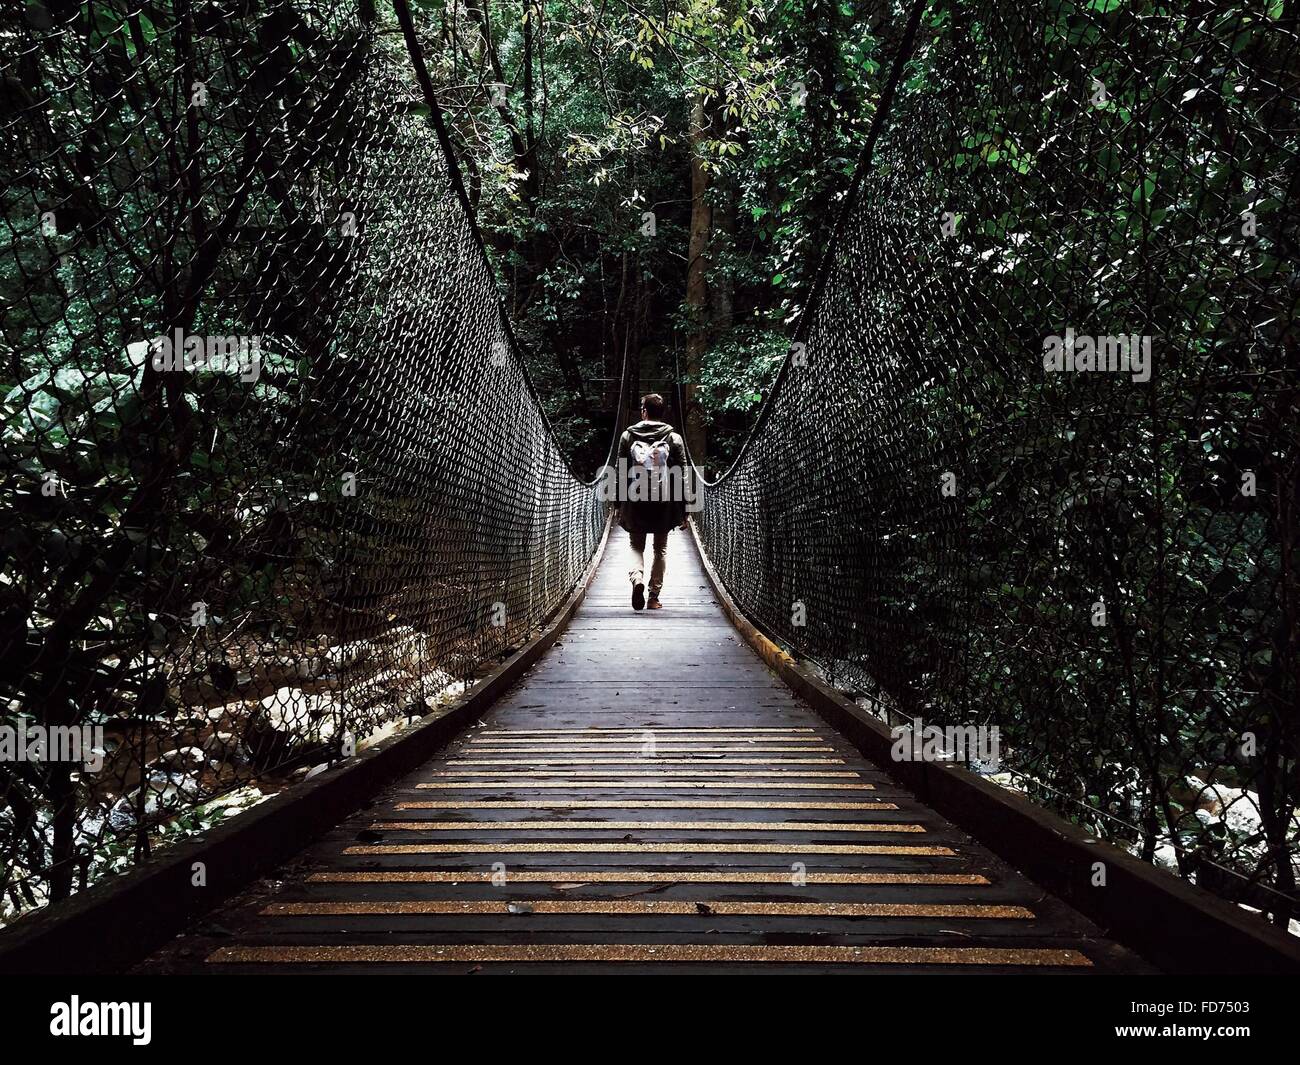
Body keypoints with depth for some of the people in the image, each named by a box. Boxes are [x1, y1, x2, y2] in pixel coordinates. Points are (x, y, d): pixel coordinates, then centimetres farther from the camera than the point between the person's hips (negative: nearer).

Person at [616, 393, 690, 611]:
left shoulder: (628, 436, 1)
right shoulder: (674, 439, 0)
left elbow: (621, 472, 2)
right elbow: (682, 476, -1)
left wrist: (620, 506, 9)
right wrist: (683, 511, 4)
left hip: (635, 502, 0)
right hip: (665, 503, 0)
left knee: (636, 546, 11)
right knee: (661, 549, 12)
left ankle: (637, 579, -17)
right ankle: (654, 597, 10)